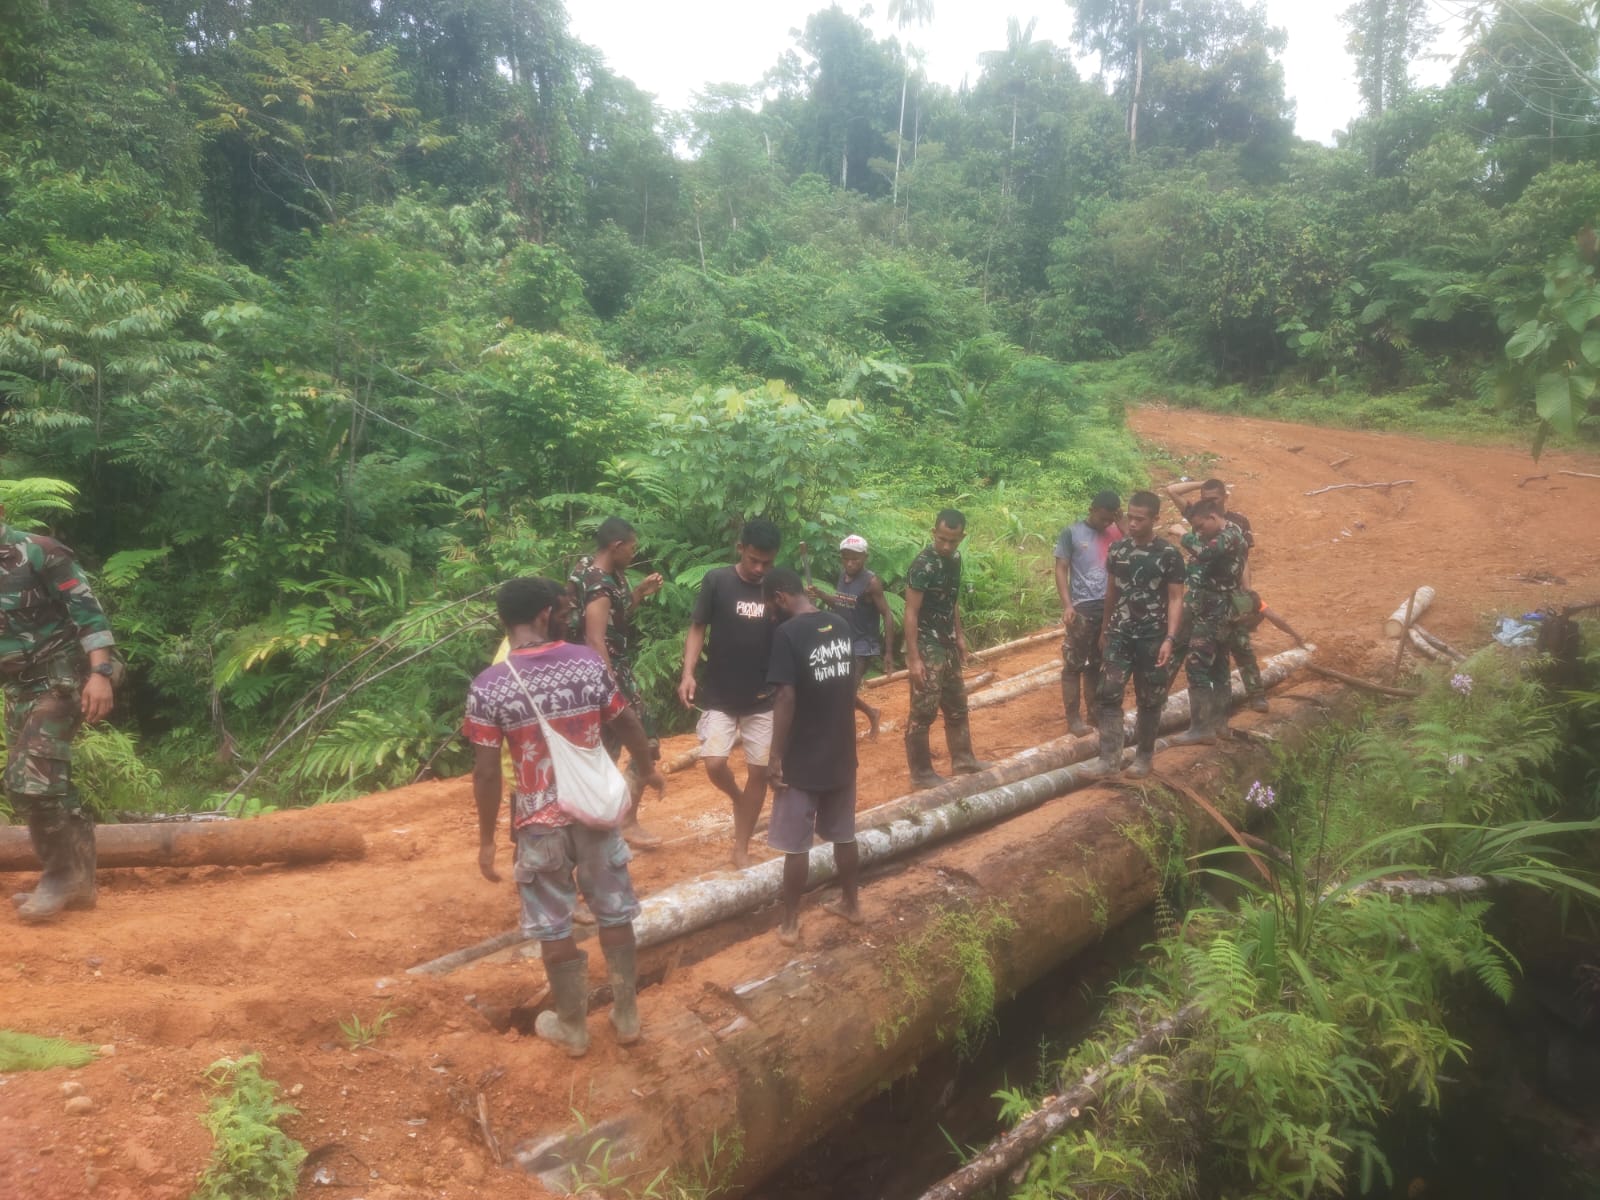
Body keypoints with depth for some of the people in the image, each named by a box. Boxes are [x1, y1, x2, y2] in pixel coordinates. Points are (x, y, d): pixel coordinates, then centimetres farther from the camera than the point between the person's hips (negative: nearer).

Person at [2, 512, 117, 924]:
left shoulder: (38, 552, -10)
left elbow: (87, 612, -15)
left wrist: (100, 673, -24)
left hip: (61, 679, -8)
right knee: (48, 783, 10)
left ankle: (62, 874, -3)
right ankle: (79, 880, 19)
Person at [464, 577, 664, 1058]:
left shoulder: (489, 686, -13)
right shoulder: (588, 663, -8)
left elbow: (486, 773, -11)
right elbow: (628, 725, 3)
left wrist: (486, 839, 1)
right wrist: (649, 768, 22)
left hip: (539, 823, -2)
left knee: (554, 929, 15)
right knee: (615, 915, 18)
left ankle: (572, 1027, 31)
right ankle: (627, 1016, 31)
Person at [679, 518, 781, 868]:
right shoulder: (716, 581, -8)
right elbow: (698, 628, -3)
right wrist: (688, 672, -16)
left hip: (763, 699, 2)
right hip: (719, 697, -2)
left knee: (759, 772, 4)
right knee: (714, 764, -14)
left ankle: (741, 849, 19)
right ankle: (738, 797, 23)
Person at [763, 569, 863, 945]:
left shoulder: (788, 633, -18)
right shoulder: (843, 626, 3)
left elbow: (786, 698, -21)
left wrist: (776, 756, -16)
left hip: (802, 759, -6)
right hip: (842, 754, 6)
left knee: (796, 845, 6)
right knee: (844, 836, 19)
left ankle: (790, 923, 16)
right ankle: (850, 903, 33)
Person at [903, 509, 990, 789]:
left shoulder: (954, 558, 4)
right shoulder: (923, 565, -21)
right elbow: (910, 613, -21)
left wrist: (959, 635, 18)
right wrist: (914, 659, -23)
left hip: (947, 643, 9)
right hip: (926, 646, -9)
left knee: (957, 705, 19)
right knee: (924, 712, -1)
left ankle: (962, 761, 32)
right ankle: (921, 773, 9)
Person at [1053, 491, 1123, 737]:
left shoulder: (1115, 532, 8)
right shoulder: (1071, 533, -2)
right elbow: (1061, 570, -5)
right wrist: (1067, 605, -14)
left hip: (1110, 607, 4)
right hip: (1082, 608, -4)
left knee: (1097, 664, 13)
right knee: (1074, 664, 0)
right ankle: (1073, 718, 6)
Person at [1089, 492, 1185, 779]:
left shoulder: (1169, 554, -7)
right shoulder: (1117, 549, 4)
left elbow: (1175, 599, -7)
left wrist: (1170, 639, -17)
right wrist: (1104, 630, 18)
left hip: (1152, 638, -3)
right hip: (1119, 635, 3)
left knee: (1149, 700, 6)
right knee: (1109, 693, -7)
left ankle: (1143, 757, 20)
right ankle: (1110, 758, -3)